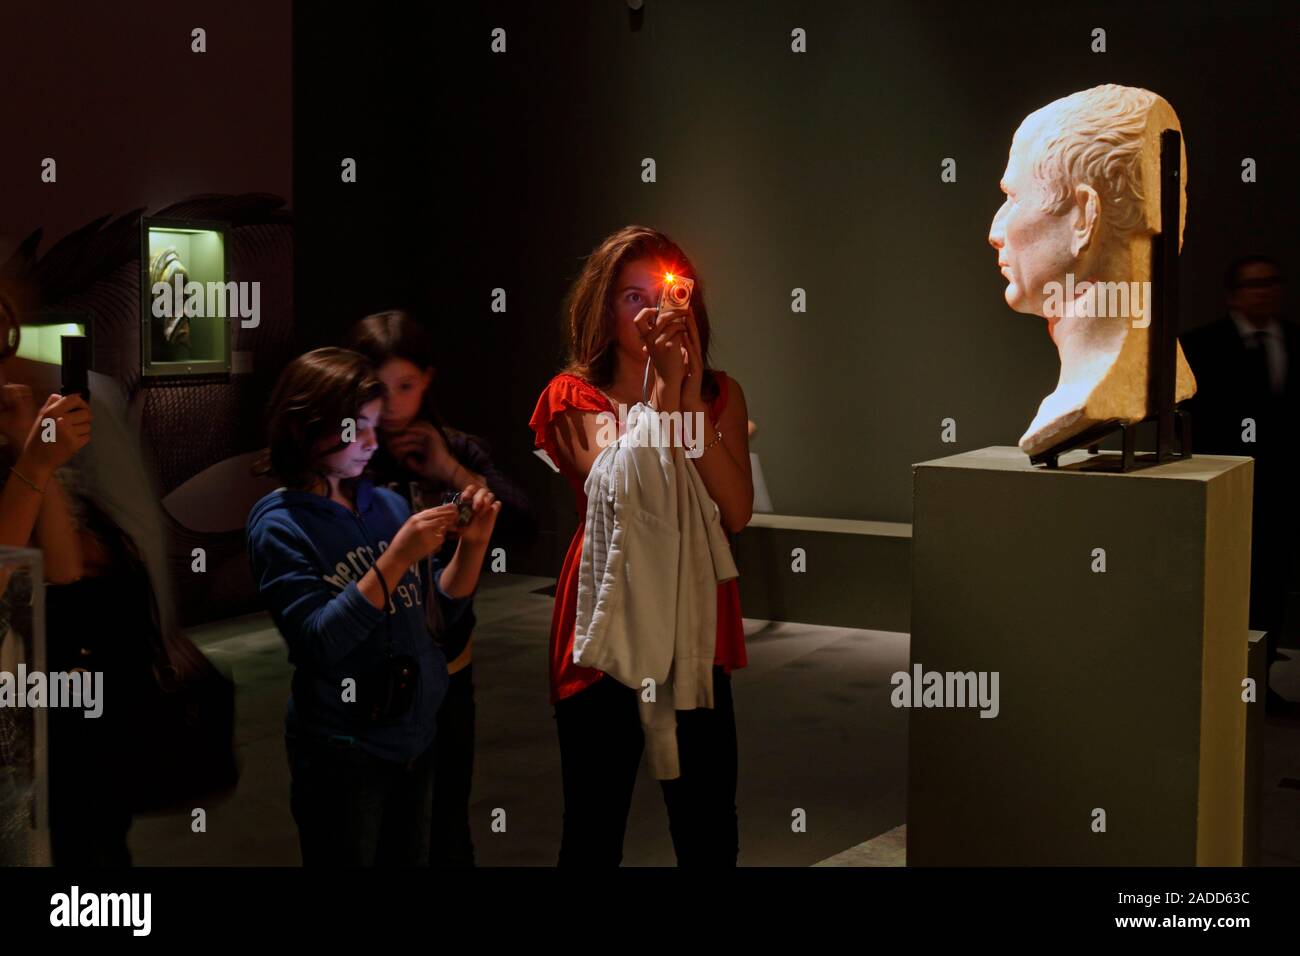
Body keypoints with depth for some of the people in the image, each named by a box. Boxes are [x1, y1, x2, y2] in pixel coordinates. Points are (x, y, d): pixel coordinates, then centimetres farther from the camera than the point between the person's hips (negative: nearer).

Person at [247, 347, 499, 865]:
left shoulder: (389, 504, 2)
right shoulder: (279, 524, -12)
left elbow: (442, 608, 8)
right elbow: (320, 643, -20)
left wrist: (472, 544, -9)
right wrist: (397, 557, -25)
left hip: (417, 735, 5)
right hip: (342, 753, -5)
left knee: (411, 858, 17)